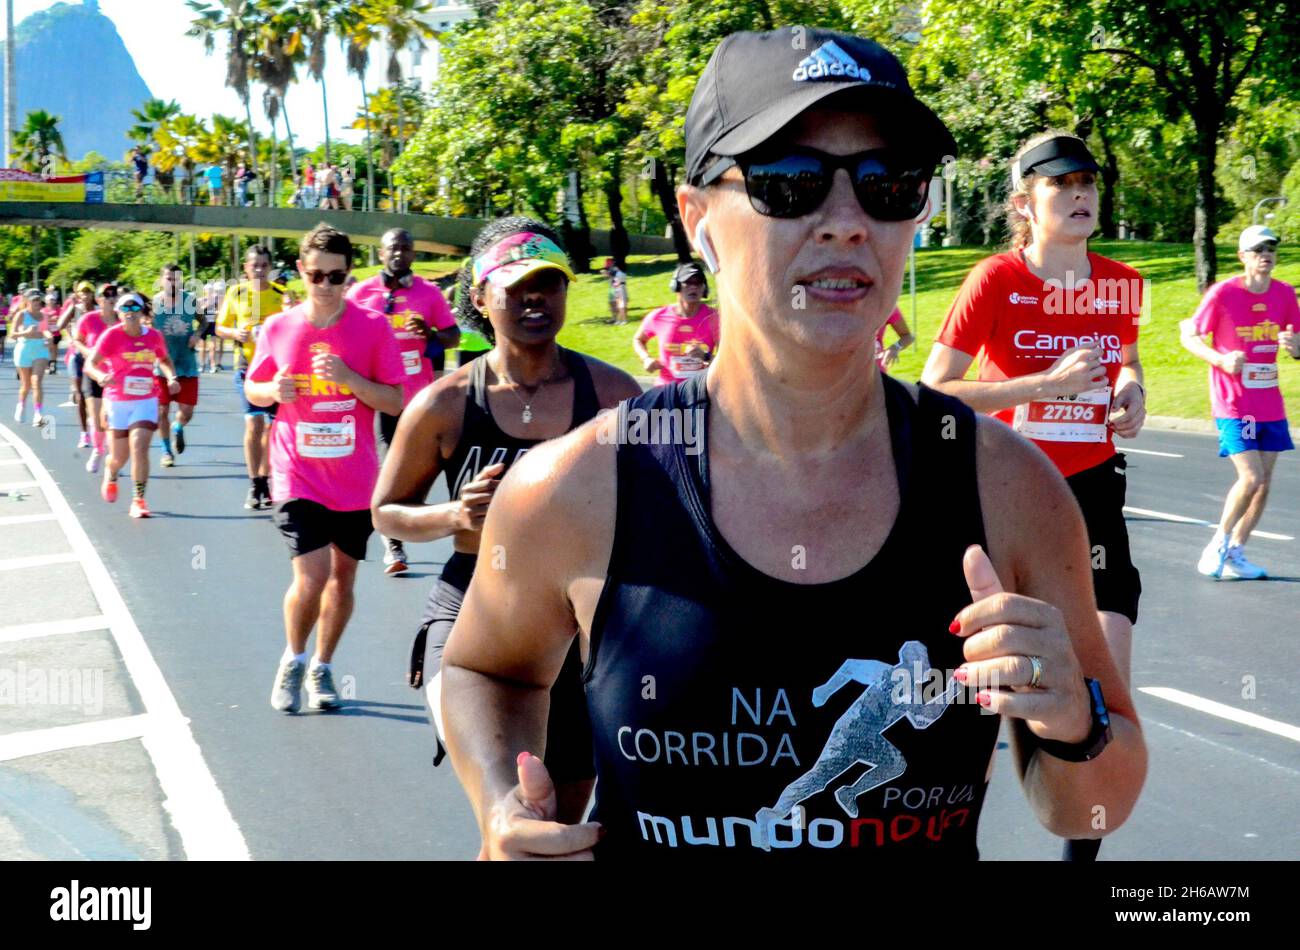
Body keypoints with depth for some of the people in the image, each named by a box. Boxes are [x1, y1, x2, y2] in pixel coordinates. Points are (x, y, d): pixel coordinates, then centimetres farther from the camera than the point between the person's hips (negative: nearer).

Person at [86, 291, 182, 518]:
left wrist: (171, 377, 1)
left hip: (146, 400, 1)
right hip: (117, 401, -1)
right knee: (120, 456, 9)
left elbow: (164, 360, 20)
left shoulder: (153, 336, 1)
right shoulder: (112, 335, -10)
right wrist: (101, 377, -37)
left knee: (139, 449, -17)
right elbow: (90, 364, -16)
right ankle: (110, 476, 45)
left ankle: (139, 500, -9)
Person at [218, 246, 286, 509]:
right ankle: (254, 487, -6)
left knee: (273, 426, 9)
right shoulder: (236, 293, 3)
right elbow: (220, 328, 8)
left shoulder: (280, 293, 5)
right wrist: (235, 333, -12)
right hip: (248, 365, -2)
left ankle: (264, 480, 23)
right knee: (254, 424, -12)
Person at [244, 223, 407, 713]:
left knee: (343, 576, 11)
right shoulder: (278, 329, -1)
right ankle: (293, 658, 15)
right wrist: (273, 391, -10)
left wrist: (348, 376, -21)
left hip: (355, 479, 1)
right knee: (311, 576, -12)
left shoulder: (372, 327, -5)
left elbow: (396, 401, -6)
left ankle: (322, 668, 31)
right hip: (299, 475, -1)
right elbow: (252, 388, 12)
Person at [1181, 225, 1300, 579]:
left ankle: (1235, 554, 18)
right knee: (1251, 477, -15)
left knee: (1264, 483, 6)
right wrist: (1222, 359, -20)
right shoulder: (1222, 293, -10)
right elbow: (1190, 337, -4)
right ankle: (1218, 543, 6)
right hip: (1233, 404, -5)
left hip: (1271, 406, 6)